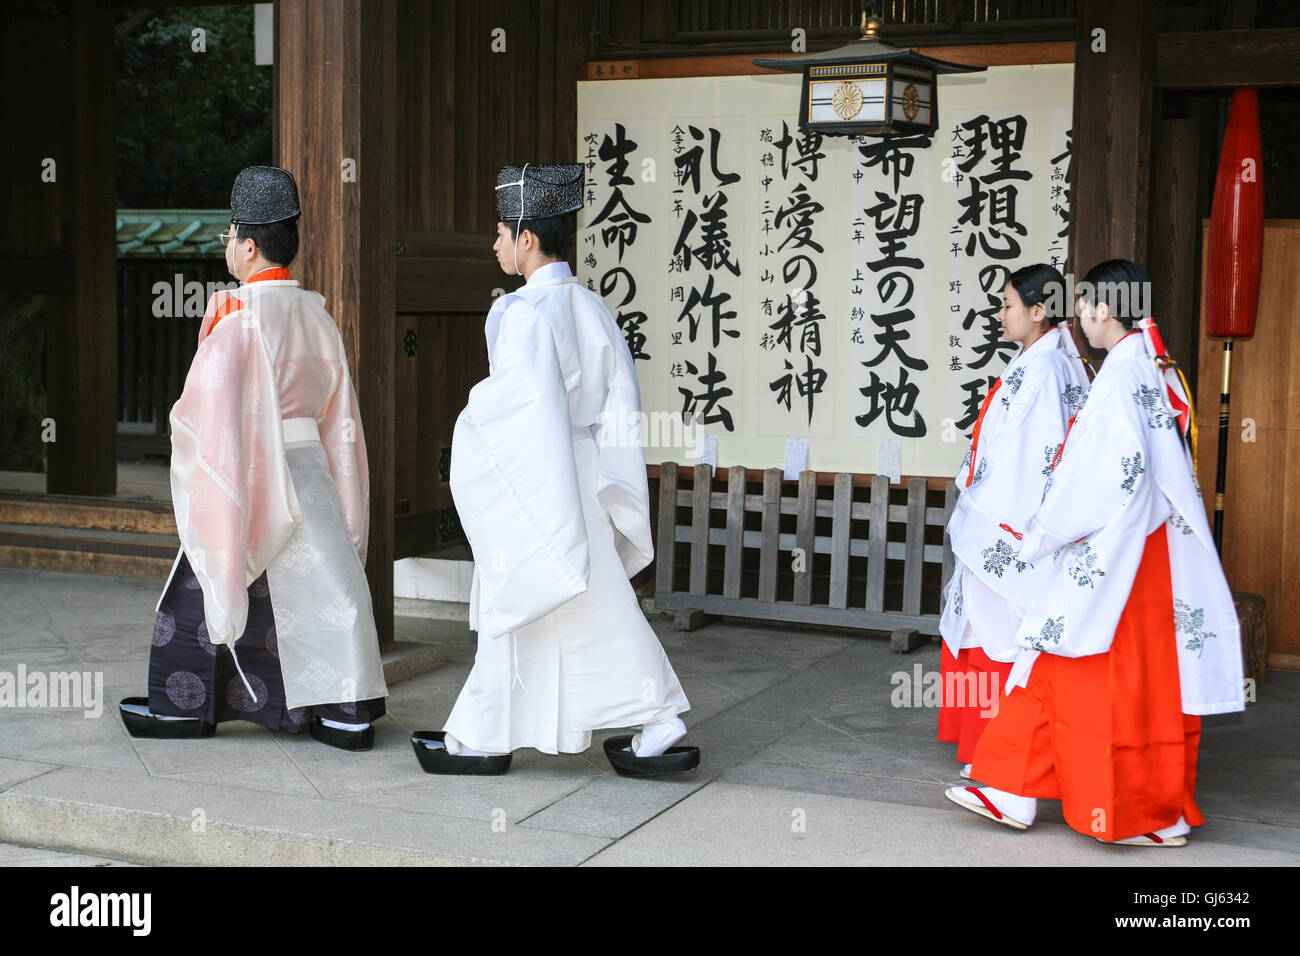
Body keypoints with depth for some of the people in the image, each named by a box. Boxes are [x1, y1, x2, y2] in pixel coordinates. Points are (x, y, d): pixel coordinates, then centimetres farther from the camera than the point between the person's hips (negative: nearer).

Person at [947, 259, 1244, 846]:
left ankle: (1158, 818, 12)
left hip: (1121, 552, -10)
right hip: (1132, 549, 10)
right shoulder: (1153, 369, 11)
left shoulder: (1122, 373, -18)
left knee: (1126, 685, 0)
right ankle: (1014, 794, 17)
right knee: (1055, 671, 12)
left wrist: (1043, 536, -12)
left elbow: (1109, 471, -23)